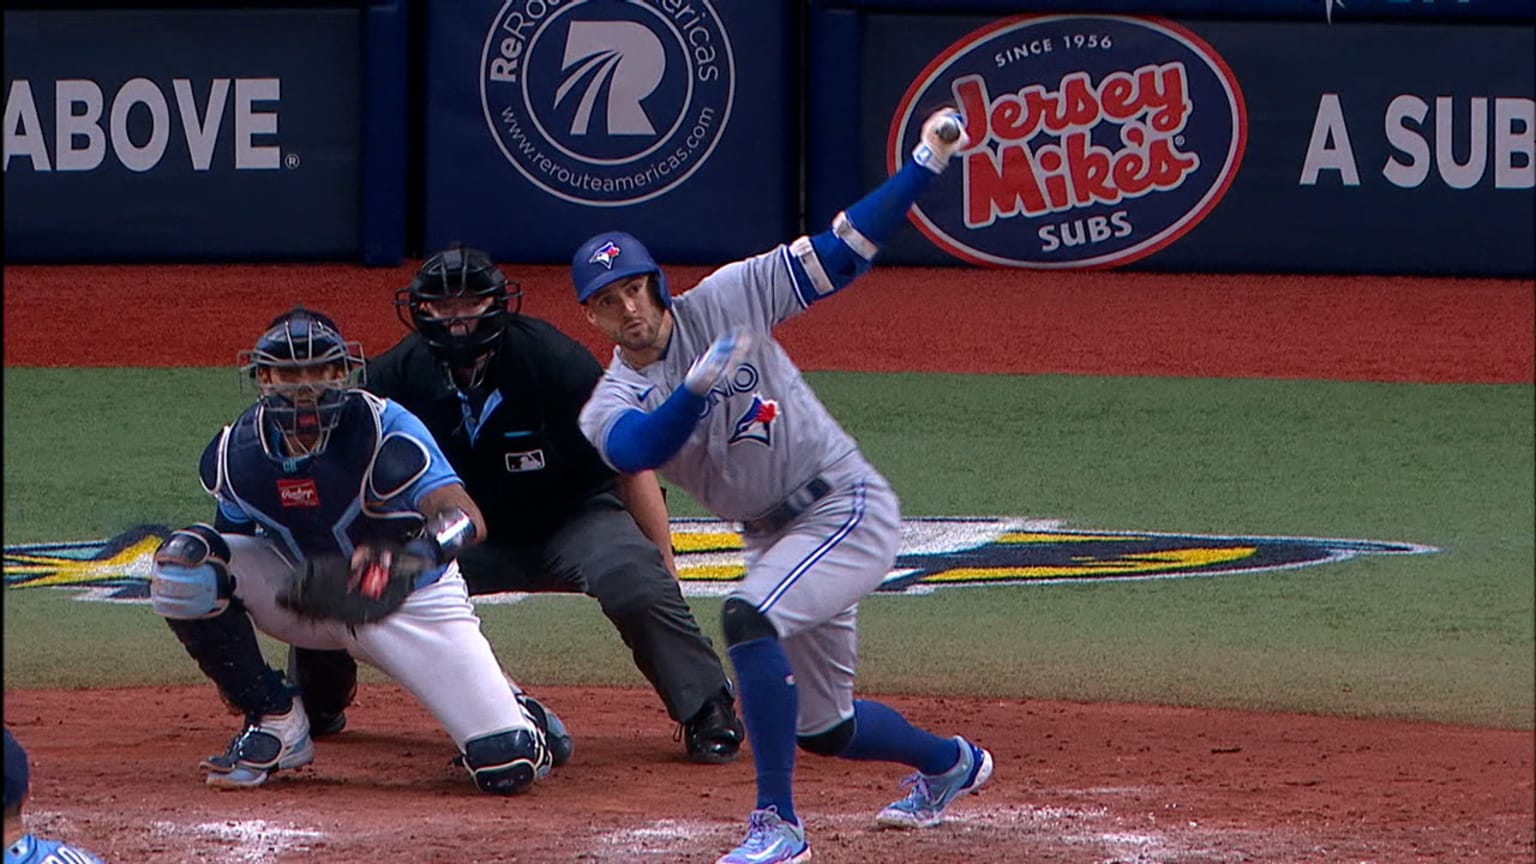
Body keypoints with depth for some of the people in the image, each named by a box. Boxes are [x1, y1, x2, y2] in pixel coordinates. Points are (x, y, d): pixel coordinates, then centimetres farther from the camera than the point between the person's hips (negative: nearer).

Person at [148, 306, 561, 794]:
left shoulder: (383, 429, -27)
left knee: (511, 768, -18)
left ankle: (509, 707, 24)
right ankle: (274, 719, -5)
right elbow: (236, 539, 3)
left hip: (412, 600, -3)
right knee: (182, 565, -22)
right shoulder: (237, 453, -14)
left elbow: (467, 519, -39)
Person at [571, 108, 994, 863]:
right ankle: (950, 763, 46)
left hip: (850, 506, -6)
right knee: (823, 727, 15)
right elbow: (640, 449, -28)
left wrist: (926, 166, -13)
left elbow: (840, 254, -7)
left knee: (748, 617, -29)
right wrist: (699, 385, -44)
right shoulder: (610, 408, -3)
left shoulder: (723, 302, -8)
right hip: (773, 537, 6)